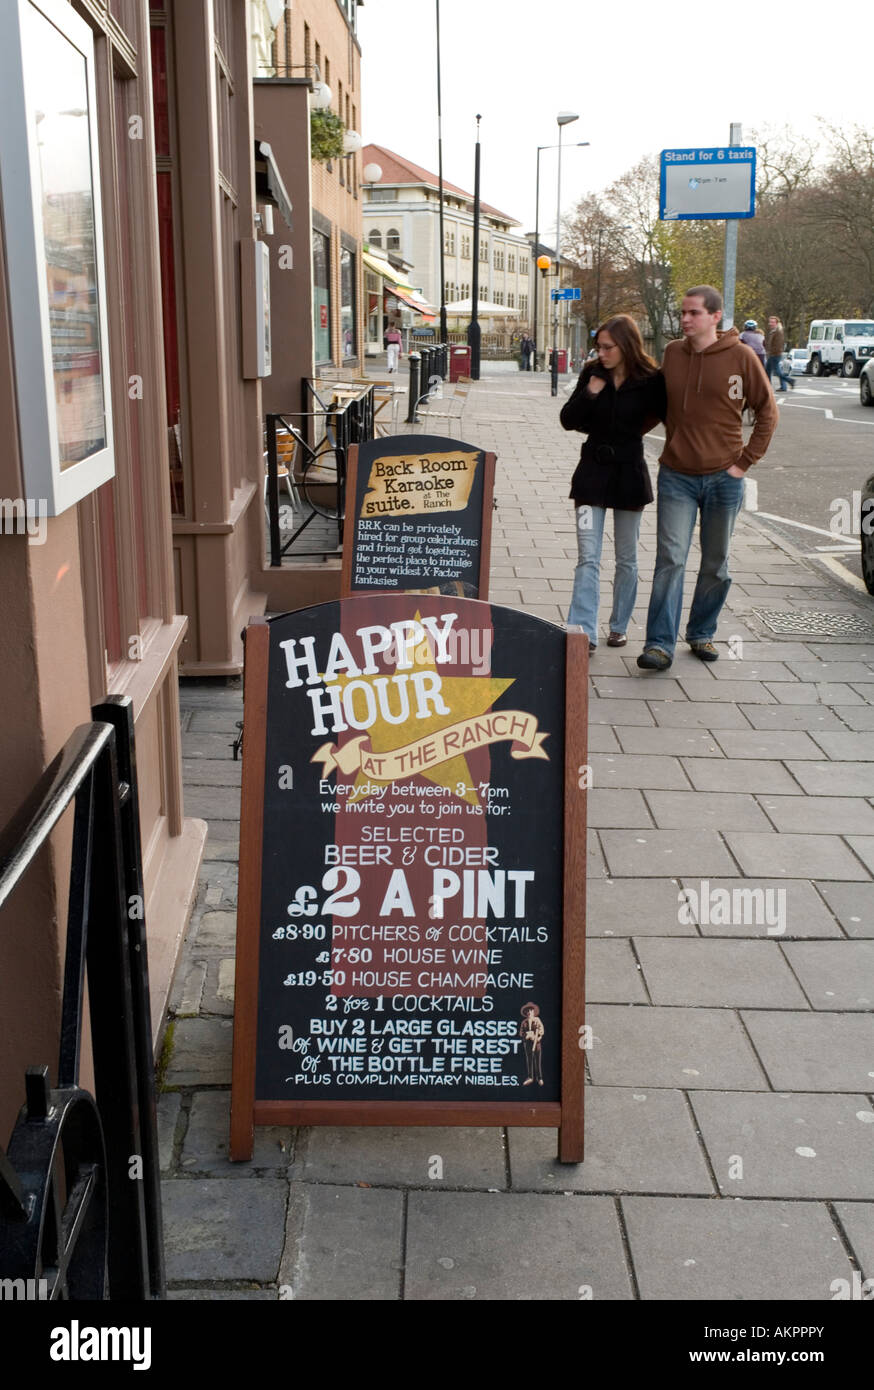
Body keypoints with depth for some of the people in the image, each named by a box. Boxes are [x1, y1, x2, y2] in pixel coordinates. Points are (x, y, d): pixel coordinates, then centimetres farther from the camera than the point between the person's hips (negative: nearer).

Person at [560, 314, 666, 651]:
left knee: (626, 559, 11)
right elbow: (568, 420, 1)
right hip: (592, 472, 1)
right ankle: (584, 633, -7)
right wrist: (588, 394, -14)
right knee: (588, 558, -6)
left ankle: (619, 626, 25)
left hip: (629, 475, -1)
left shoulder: (650, 381, -7)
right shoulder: (592, 374, -1)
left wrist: (634, 430, -10)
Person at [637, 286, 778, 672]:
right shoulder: (672, 353, 3)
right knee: (670, 560, -8)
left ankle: (701, 633, 25)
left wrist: (746, 460, -4)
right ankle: (660, 644, -8)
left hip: (723, 478, -1)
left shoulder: (741, 356, -5)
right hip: (677, 476, 1)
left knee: (716, 565, 9)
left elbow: (767, 411, 1)